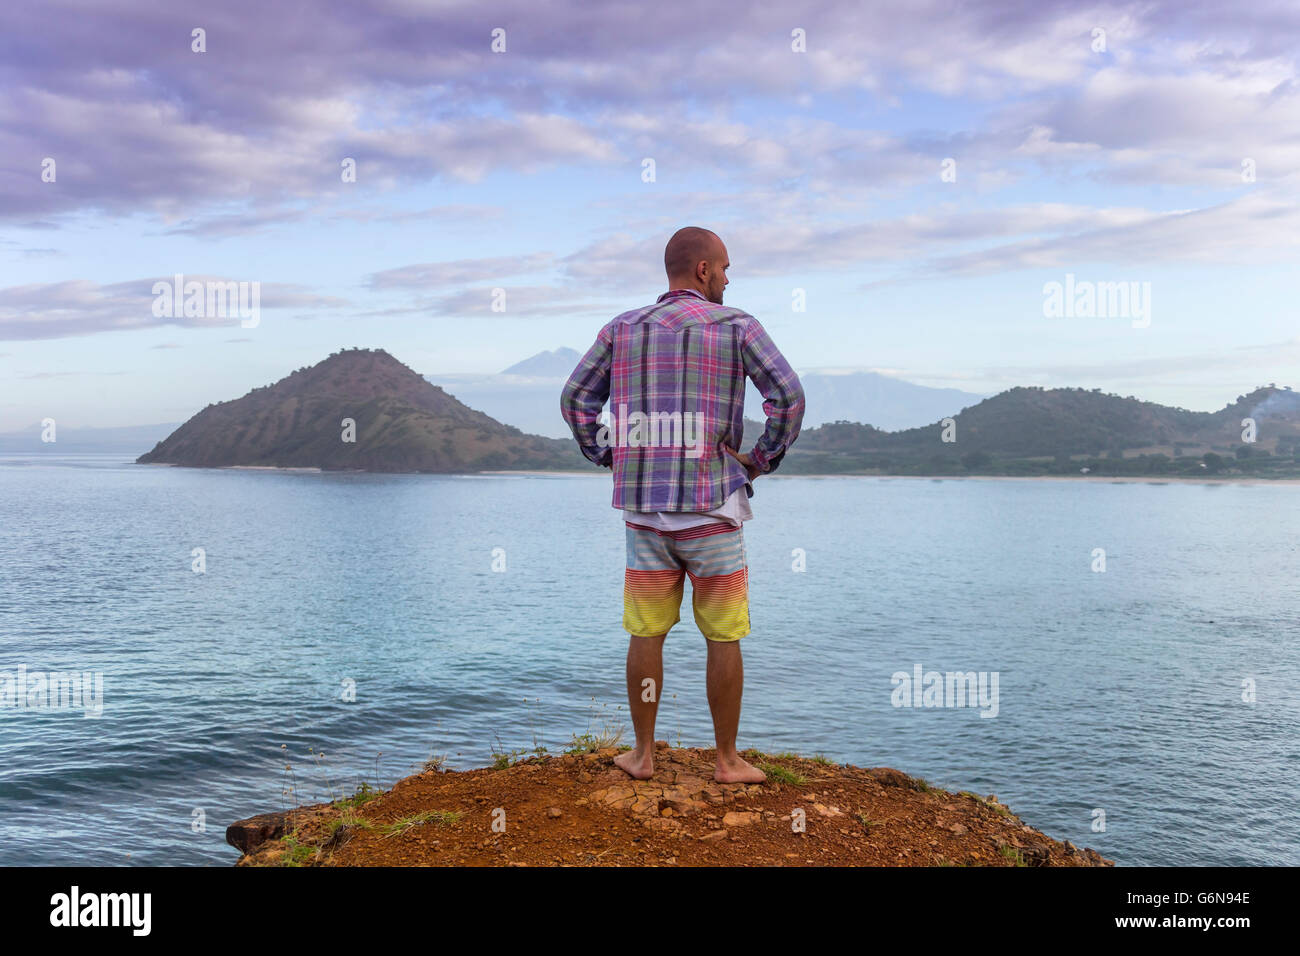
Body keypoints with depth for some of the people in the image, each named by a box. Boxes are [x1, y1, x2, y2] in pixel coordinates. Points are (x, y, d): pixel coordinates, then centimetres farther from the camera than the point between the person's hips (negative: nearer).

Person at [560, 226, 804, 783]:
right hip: (712, 509, -3)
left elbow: (575, 399, 6)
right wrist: (763, 460, 0)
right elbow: (788, 397, -13)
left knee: (647, 633, 12)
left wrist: (610, 462, 13)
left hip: (644, 507, 3)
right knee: (723, 639, 7)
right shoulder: (736, 326, -3)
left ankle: (643, 754, 20)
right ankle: (727, 760, 16)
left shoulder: (622, 329, 8)